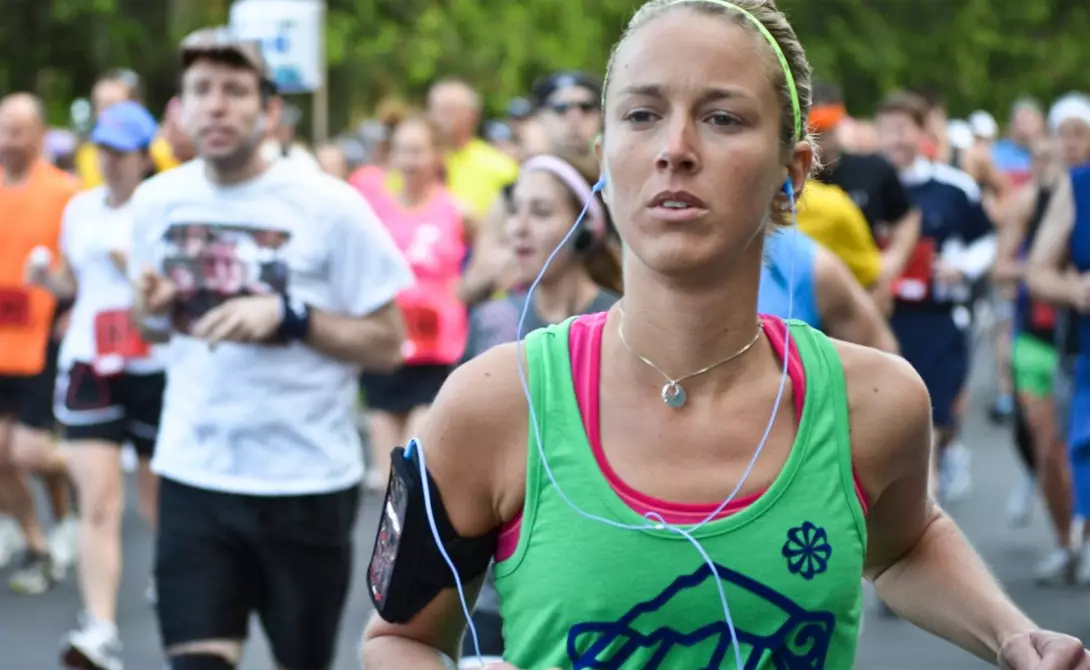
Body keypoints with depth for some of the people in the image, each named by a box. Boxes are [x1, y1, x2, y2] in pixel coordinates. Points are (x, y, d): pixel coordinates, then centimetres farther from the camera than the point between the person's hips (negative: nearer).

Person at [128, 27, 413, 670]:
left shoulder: (329, 206, -9)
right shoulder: (157, 201, 3)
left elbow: (388, 345, -5)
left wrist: (288, 317, -19)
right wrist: (152, 308, -5)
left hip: (308, 479, -2)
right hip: (194, 477, 2)